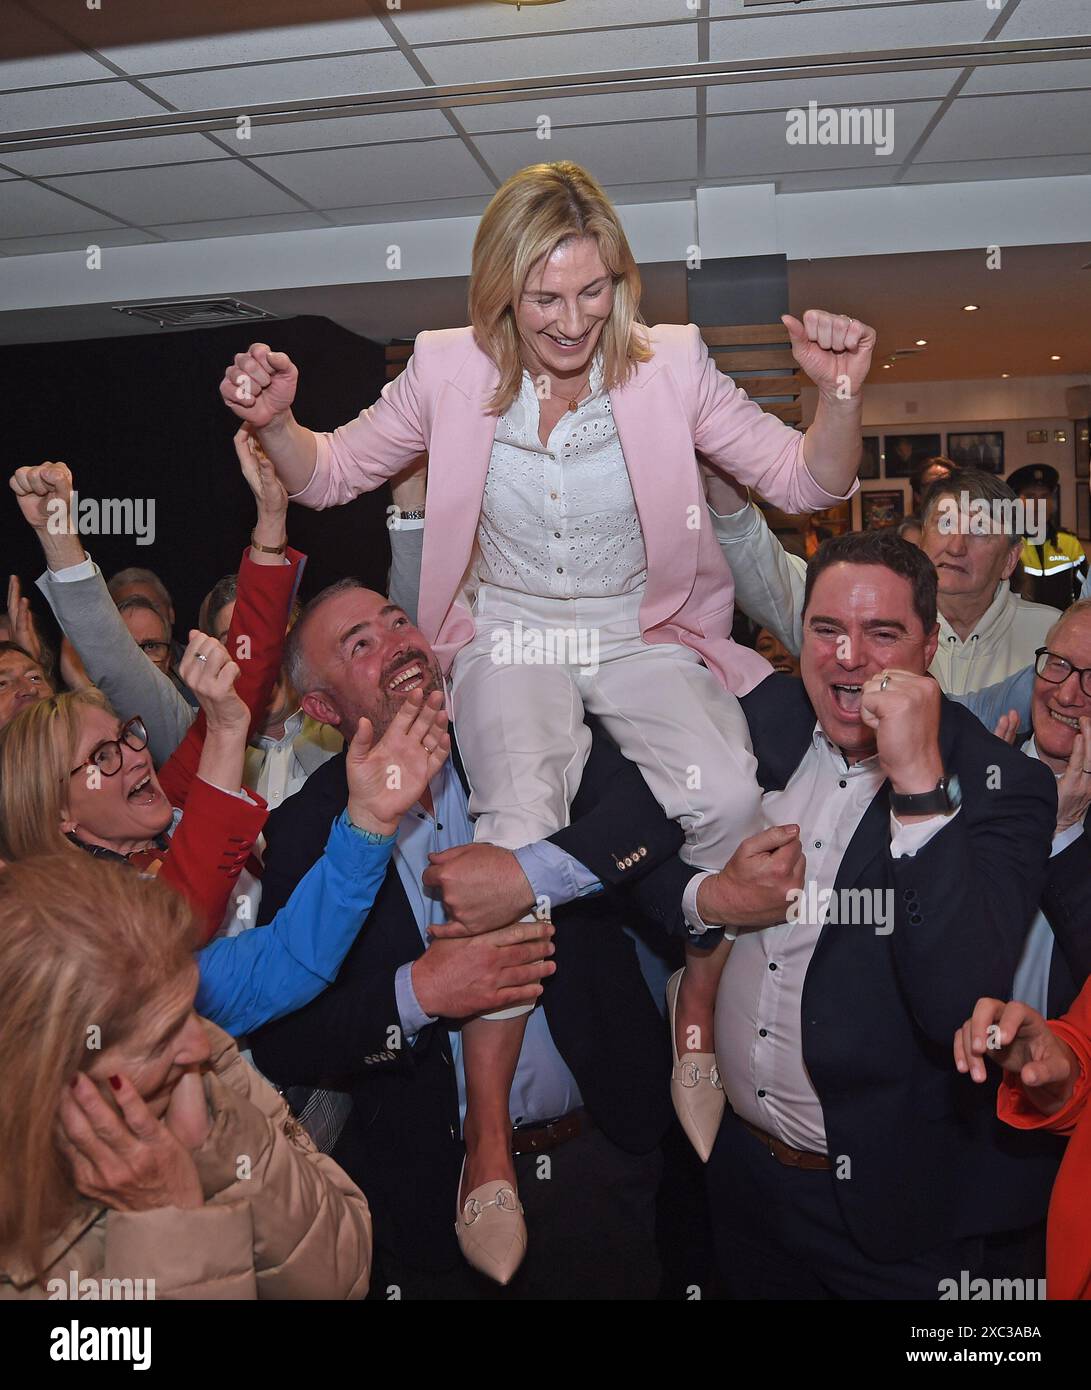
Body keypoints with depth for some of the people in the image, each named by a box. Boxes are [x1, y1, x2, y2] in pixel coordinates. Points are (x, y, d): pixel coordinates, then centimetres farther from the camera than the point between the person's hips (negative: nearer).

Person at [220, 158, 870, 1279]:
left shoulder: (670, 365, -5)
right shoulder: (451, 369, -3)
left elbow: (809, 486, -1)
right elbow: (329, 476, 8)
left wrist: (839, 393, -20)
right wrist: (274, 420, -13)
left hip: (645, 631, 1)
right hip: (511, 633, 0)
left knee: (728, 795, -30)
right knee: (519, 822, -31)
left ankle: (697, 1019, 1)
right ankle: (488, 1133, -15)